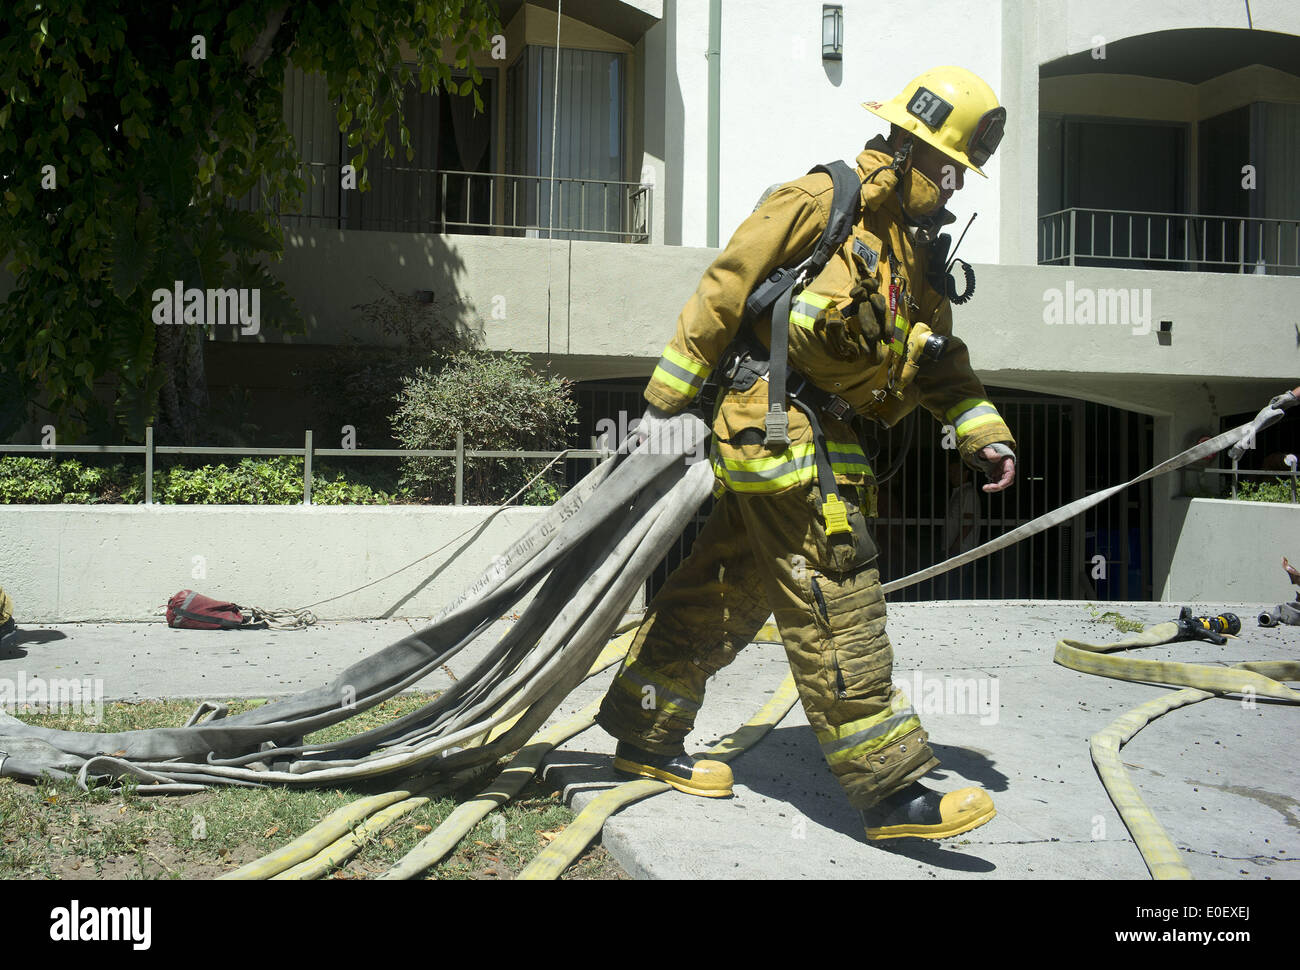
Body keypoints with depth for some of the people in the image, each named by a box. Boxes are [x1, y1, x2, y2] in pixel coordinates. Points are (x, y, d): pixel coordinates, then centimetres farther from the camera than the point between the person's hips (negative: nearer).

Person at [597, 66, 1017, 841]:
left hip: (822, 439, 9)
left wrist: (984, 431, 5)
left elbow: (941, 357, 21)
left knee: (730, 591, 14)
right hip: (775, 421, -9)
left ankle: (645, 735, 28)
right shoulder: (823, 202, -8)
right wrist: (666, 401, -7)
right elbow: (723, 291, -8)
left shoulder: (919, 253, 18)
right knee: (837, 603, -9)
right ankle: (890, 788, -4)